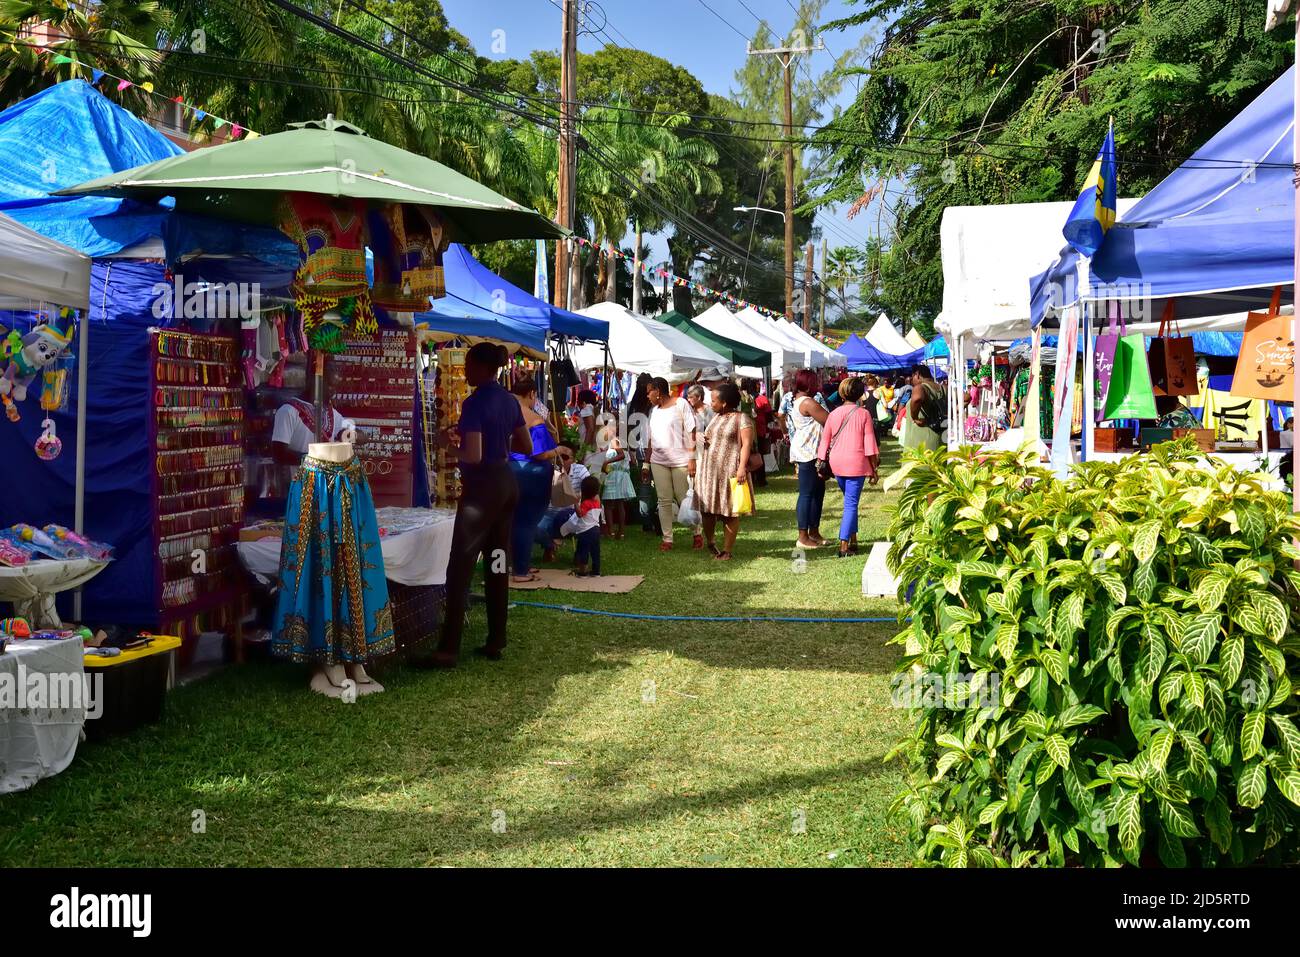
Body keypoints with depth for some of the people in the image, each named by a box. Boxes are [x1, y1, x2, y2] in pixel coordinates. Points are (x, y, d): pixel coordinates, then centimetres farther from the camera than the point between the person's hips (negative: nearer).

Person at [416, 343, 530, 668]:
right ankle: (496, 642, 17)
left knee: (460, 567, -6)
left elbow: (473, 455, -22)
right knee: (497, 563, 12)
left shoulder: (474, 403, -15)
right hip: (507, 483, 8)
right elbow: (526, 447, 14)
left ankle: (448, 650, -6)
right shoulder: (509, 400, 9)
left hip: (482, 487, -8)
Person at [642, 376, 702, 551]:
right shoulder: (654, 409, 14)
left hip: (680, 461, -5)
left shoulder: (680, 404, -3)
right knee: (664, 501, 4)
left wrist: (692, 458, -14)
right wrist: (646, 463, 13)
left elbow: (691, 432, -8)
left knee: (684, 499, -1)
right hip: (658, 462, 5)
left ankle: (696, 534, 16)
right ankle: (667, 538, 8)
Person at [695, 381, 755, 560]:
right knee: (707, 509, 9)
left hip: (729, 470, -7)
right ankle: (709, 542, 28)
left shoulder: (742, 419, -7)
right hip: (708, 469, 7)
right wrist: (703, 440, 5)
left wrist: (742, 467, -25)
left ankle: (727, 549, 5)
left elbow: (746, 444, -14)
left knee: (729, 512, -1)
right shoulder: (716, 417, 17)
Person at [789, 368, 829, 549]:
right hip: (808, 454, -11)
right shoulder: (808, 402, -16)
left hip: (808, 453, 11)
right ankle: (803, 537, -2)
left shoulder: (797, 401, 17)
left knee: (818, 491, 14)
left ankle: (814, 532, 20)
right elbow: (829, 421, -17)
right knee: (807, 494, -6)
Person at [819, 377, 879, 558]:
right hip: (857, 463, -4)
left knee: (850, 501, 21)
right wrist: (873, 469, -1)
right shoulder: (864, 414, -5)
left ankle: (853, 539, 25)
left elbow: (824, 441, 6)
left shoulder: (833, 414, 4)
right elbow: (869, 443, -6)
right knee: (851, 504, -2)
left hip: (837, 462, 4)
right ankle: (844, 545, -9)